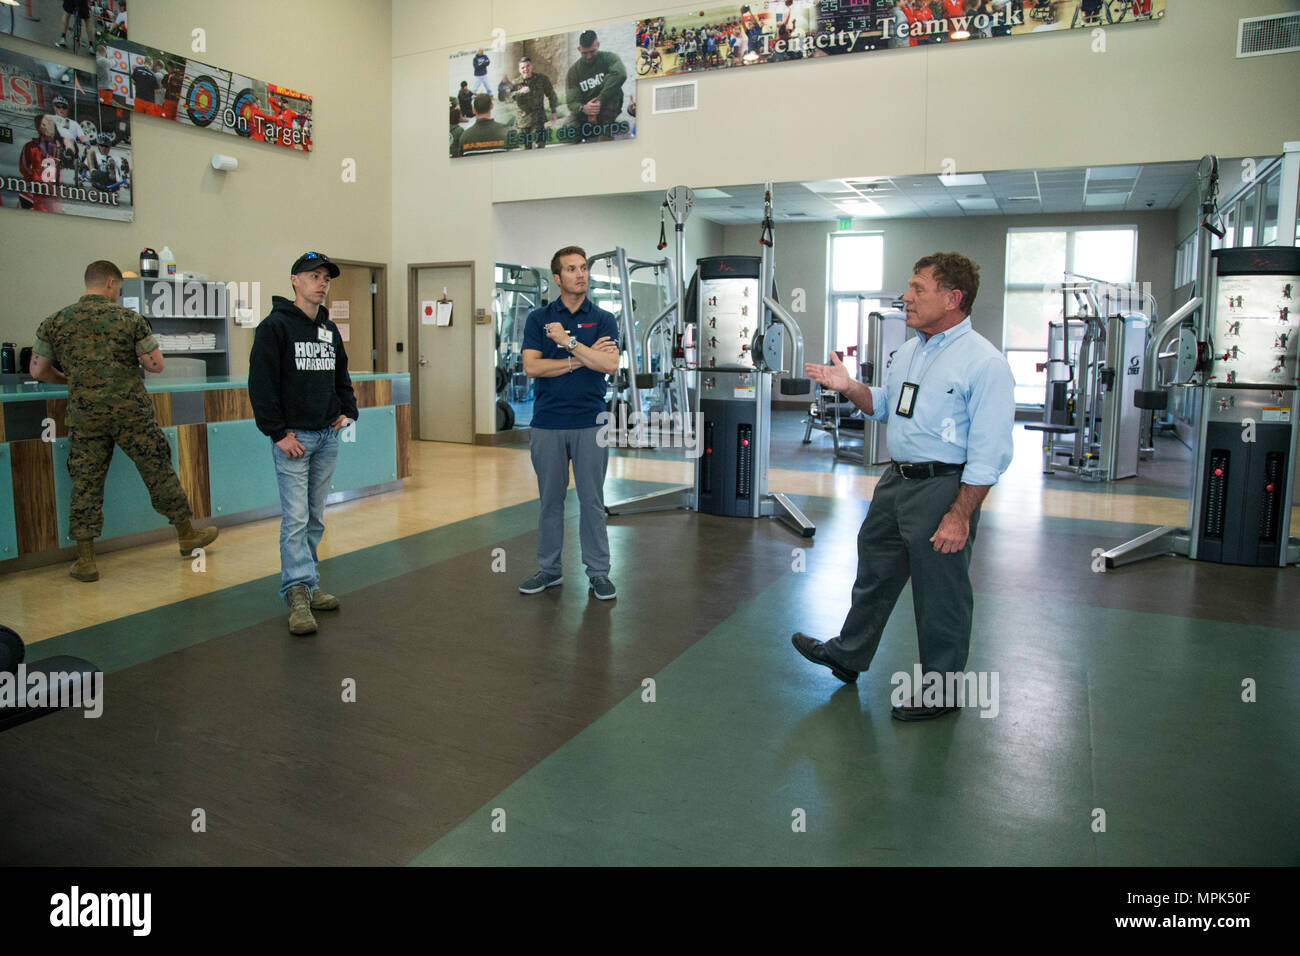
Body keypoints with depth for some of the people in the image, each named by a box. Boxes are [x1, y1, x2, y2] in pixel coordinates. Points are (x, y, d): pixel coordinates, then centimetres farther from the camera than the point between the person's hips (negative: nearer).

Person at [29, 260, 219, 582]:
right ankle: (187, 535, 23)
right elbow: (156, 365, -6)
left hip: (84, 414, 2)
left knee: (86, 482, 7)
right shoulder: (129, 318, -3)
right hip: (131, 411, -2)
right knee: (159, 472, 10)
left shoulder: (56, 322, 5)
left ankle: (85, 560, 10)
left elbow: (38, 371, 8)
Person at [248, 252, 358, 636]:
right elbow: (261, 384, -12)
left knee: (315, 518, 11)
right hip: (293, 437, -7)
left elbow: (342, 376, 26)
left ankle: (306, 585, 20)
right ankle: (299, 593, -7)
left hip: (327, 436, 7)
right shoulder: (275, 326, -7)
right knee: (295, 518, -9)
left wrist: (348, 411, 10)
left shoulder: (330, 330, 15)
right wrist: (278, 432, -15)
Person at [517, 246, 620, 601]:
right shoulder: (538, 318, 5)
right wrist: (580, 360, -11)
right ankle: (549, 569, 22)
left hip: (590, 423, -1)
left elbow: (610, 364, -13)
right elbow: (531, 367, -8)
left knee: (592, 500, 4)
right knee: (550, 499, 10)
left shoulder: (603, 319, 4)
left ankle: (598, 571, 14)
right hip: (547, 423, 1)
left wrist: (569, 340, -14)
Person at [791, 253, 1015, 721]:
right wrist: (849, 387, 4)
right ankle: (848, 655, 41)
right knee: (874, 571, 21)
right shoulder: (909, 351, 10)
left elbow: (989, 454, -19)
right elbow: (884, 405, 22)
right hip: (896, 481, 8)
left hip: (943, 487, -8)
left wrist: (960, 516, -22)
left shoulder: (984, 363, -17)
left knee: (940, 598, 6)